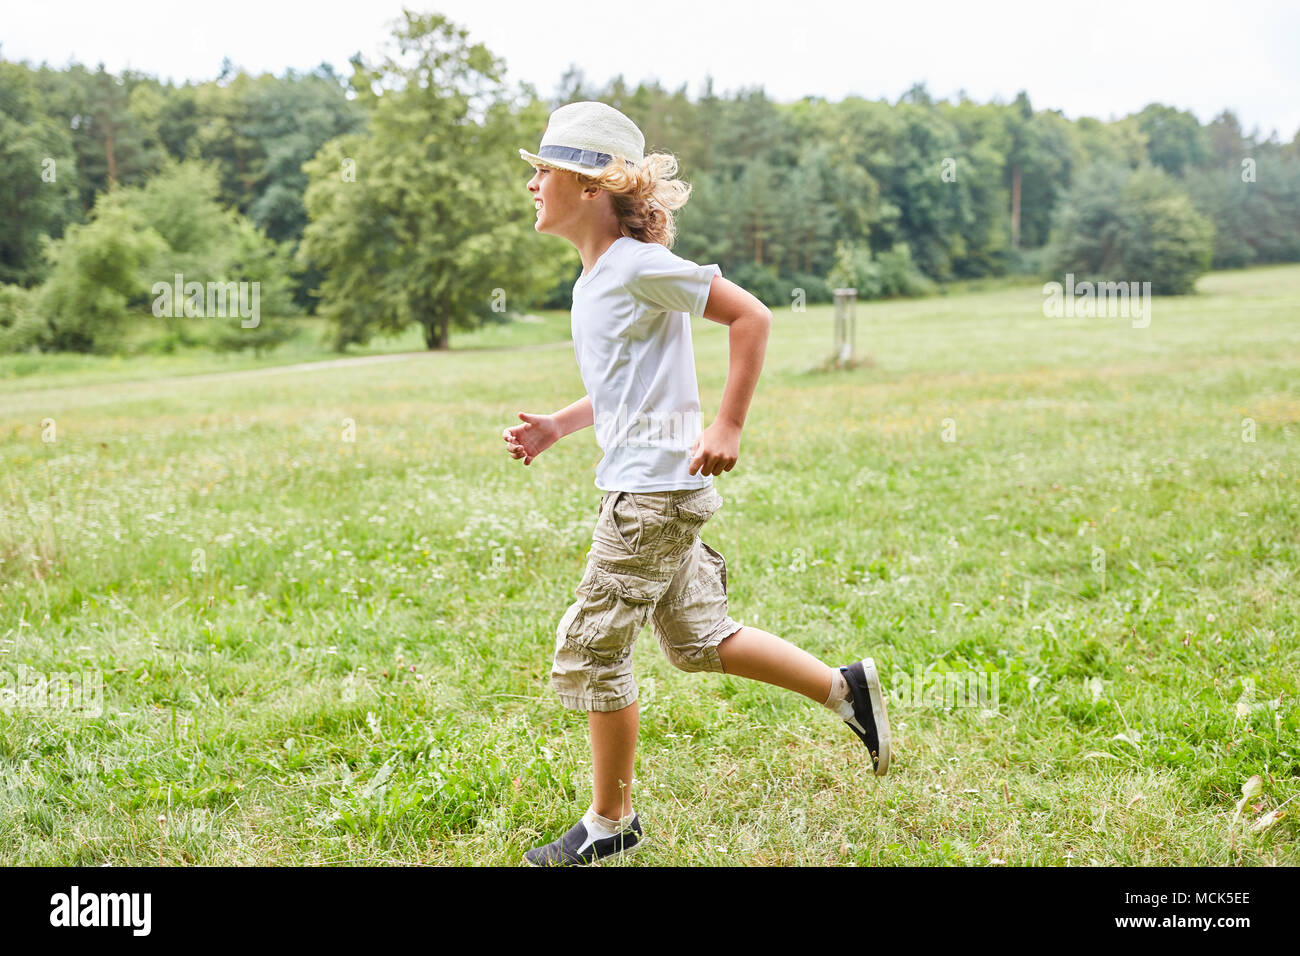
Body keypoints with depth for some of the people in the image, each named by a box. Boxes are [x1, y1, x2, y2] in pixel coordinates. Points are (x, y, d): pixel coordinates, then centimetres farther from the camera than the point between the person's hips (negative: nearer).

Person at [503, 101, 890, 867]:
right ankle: (847, 689, 28)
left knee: (591, 650, -1)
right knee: (697, 639, 18)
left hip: (656, 485, -10)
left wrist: (728, 428, -19)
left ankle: (610, 821, 15)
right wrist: (558, 427, 12)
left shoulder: (640, 264, -16)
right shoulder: (594, 277, 13)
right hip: (639, 482, 10)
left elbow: (751, 316, -17)